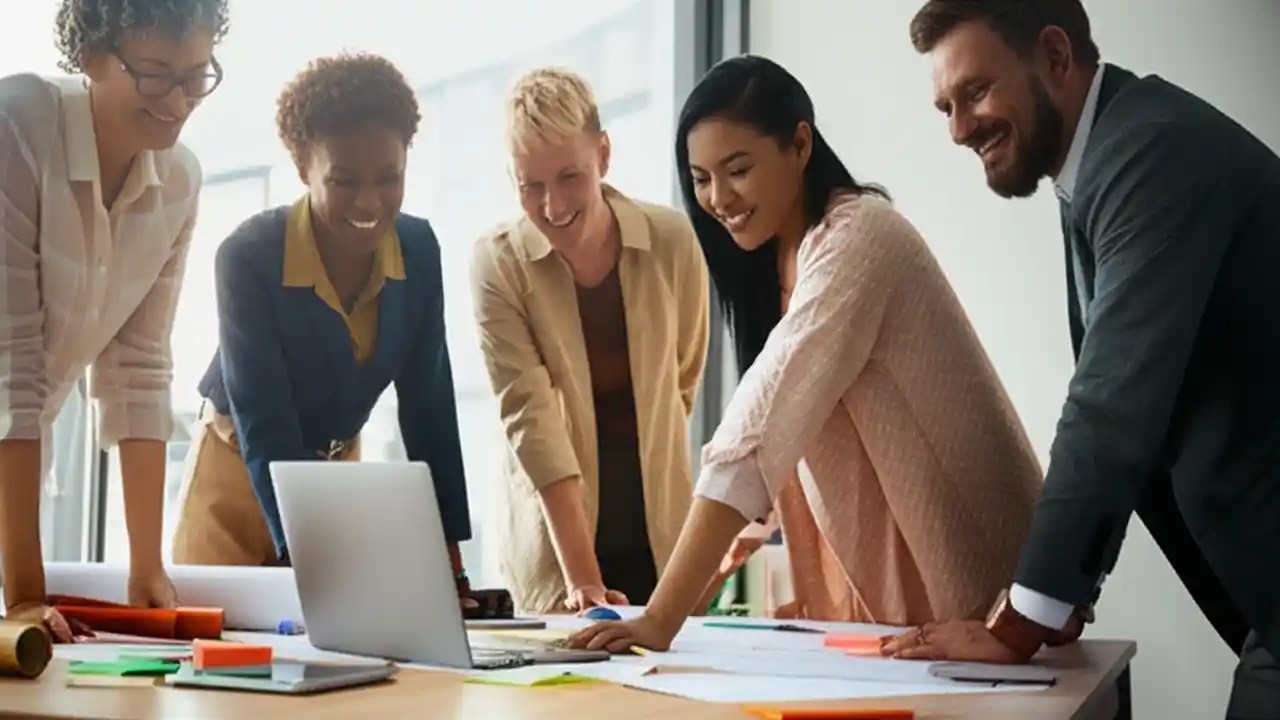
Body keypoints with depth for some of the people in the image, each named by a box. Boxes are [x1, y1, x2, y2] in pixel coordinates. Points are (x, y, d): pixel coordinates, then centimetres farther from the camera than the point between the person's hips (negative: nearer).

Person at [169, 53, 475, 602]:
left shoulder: (419, 251, -14)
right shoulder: (248, 256, -27)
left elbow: (428, 406, -10)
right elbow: (265, 427, -30)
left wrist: (448, 559, -13)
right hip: (239, 477, -3)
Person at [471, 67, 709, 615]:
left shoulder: (672, 243, -7)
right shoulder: (499, 263, -13)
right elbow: (531, 420, -19)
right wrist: (583, 577, -25)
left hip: (662, 532, 2)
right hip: (553, 539, -2)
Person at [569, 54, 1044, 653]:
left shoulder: (856, 239, -21)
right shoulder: (778, 256, 8)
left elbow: (761, 431, -30)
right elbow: (784, 431, 6)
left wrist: (662, 619, -33)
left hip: (962, 590, -8)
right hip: (878, 582, 8)